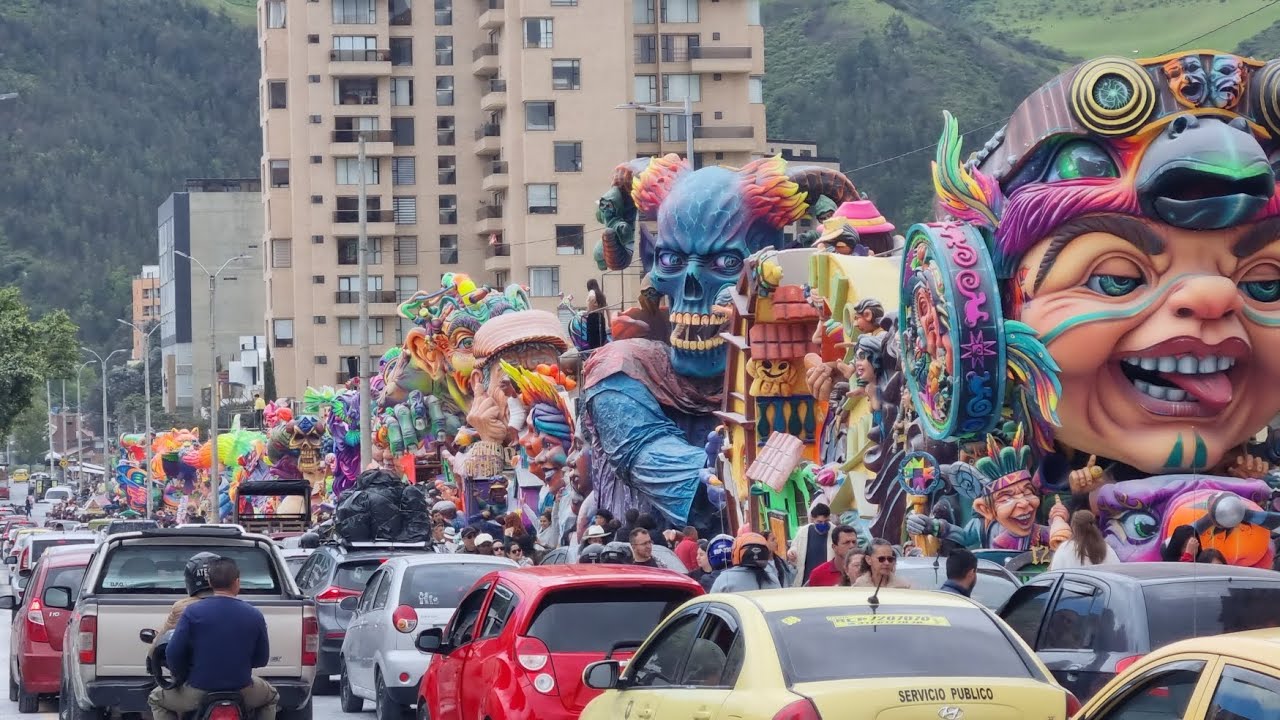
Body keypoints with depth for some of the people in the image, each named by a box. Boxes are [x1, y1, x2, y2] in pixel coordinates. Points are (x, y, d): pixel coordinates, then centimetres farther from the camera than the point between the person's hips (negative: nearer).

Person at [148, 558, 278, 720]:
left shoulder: (193, 612, -10)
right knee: (271, 697, 34)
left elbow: (173, 654, -11)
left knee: (156, 699, 26)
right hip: (242, 693, 2)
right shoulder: (255, 615, -5)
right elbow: (261, 660, 4)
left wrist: (182, 677, 9)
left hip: (198, 693, -2)